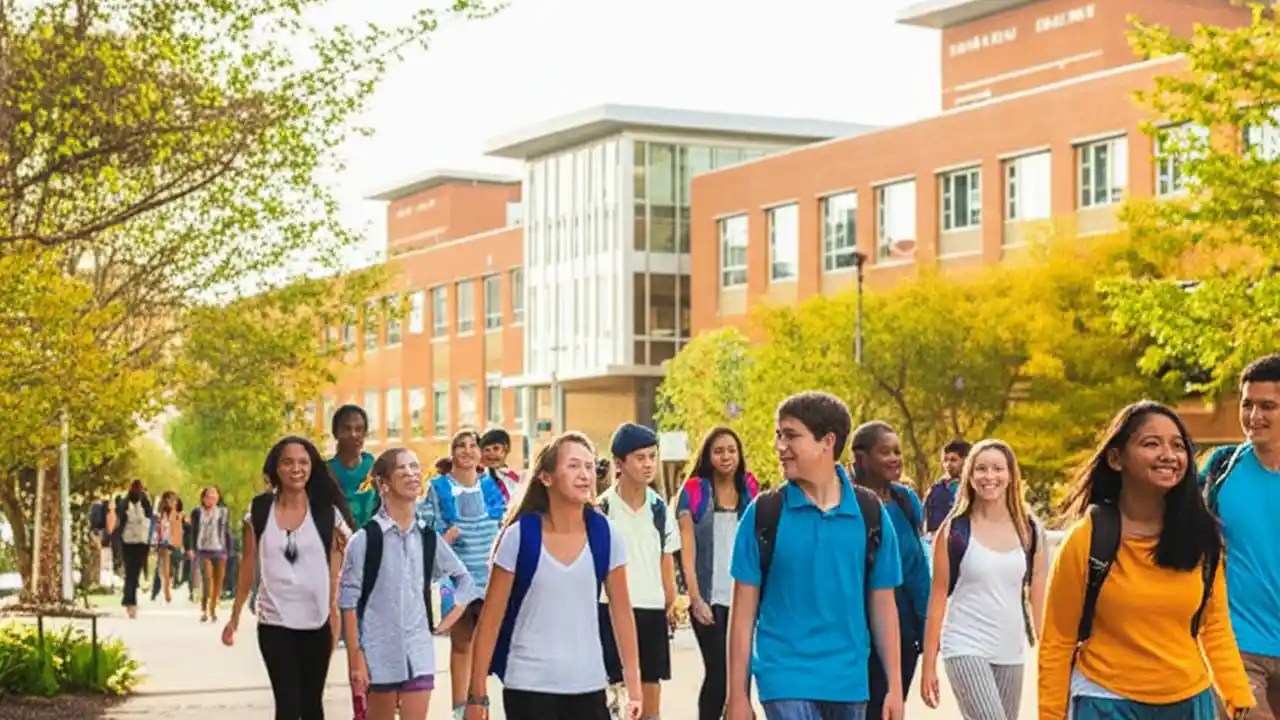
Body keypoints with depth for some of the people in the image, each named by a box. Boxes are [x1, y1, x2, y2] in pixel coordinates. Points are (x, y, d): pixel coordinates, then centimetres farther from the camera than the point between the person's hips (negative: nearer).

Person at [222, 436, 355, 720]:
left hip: (316, 623, 0)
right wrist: (234, 618, 7)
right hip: (274, 622, 0)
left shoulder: (328, 512, -3)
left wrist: (335, 617, -8)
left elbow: (335, 573, -1)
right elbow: (247, 568, 5)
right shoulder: (259, 511, -1)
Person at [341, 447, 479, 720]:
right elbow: (348, 601, -7)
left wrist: (451, 617, 8)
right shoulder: (365, 539, -8)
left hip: (419, 653, 3)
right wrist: (355, 657, -10)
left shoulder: (428, 537, 5)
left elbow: (463, 577, 20)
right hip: (380, 653, -3)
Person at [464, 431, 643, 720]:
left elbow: (621, 612, 6)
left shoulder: (605, 534, -1)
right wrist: (477, 694, -6)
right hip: (528, 687, -3)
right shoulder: (520, 536, -9)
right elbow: (490, 619, -5)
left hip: (588, 686, 3)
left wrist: (633, 687, 5)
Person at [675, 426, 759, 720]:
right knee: (718, 671, -6)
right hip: (709, 598, -3)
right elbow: (687, 549, -4)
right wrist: (696, 600, -11)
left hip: (742, 597, 3)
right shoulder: (694, 491, 0)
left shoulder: (749, 490, 10)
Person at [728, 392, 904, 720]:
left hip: (849, 681, 3)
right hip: (785, 679, -3)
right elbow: (744, 609, 0)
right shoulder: (764, 513, -3)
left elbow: (882, 604, 7)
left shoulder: (869, 513, 2)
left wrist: (895, 687, 5)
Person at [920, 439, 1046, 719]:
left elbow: (1039, 598, 10)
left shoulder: (1029, 531, 5)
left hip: (1011, 653, 4)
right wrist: (929, 664, -3)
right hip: (966, 649, -4)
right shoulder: (954, 530, -4)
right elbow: (938, 597, -2)